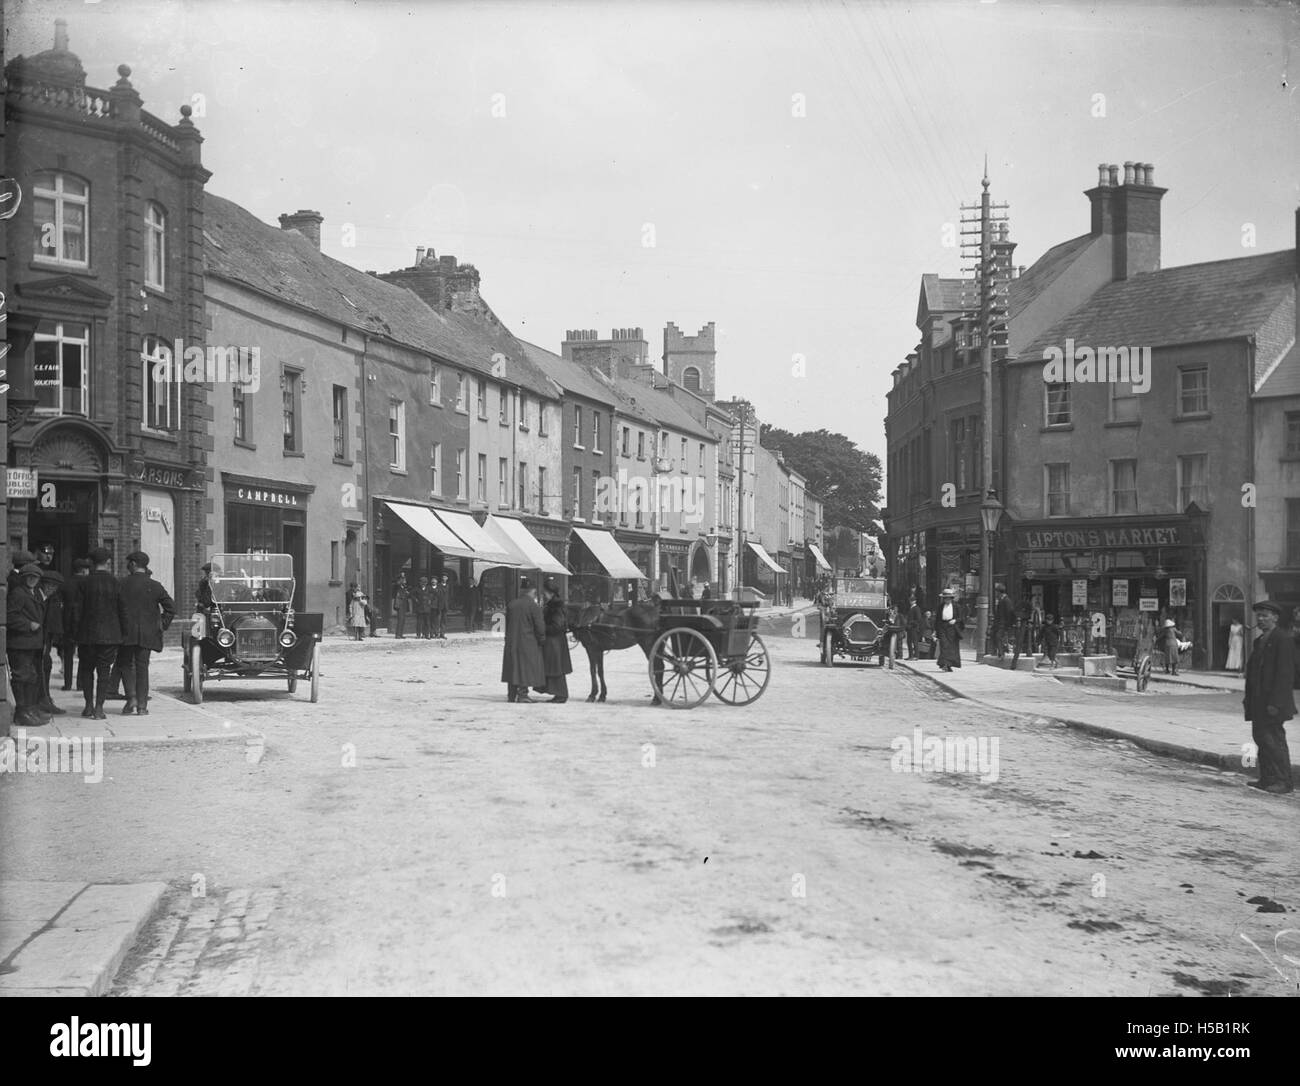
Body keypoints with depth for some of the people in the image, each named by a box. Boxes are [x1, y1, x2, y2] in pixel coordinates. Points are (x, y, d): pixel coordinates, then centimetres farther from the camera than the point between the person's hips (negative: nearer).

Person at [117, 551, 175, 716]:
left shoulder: (122, 584, -4)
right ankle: (142, 706, 4)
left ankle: (131, 698, -5)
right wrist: (162, 625, 5)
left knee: (126, 665, 13)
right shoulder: (154, 586, -1)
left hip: (126, 633, -1)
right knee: (142, 667, 7)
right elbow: (171, 608, -4)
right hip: (147, 634, 1)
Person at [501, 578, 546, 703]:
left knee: (513, 668, 12)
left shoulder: (511, 604, 4)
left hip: (511, 643, 5)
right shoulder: (533, 606, -11)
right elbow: (540, 626, -10)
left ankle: (511, 694, 15)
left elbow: (507, 624, 12)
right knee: (526, 668, 2)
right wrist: (542, 640, 3)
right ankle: (522, 693, -1)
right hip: (528, 643, -5)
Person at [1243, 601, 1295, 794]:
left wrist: (1275, 702, -21)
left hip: (1272, 703, -9)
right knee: (1261, 737, 10)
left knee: (1274, 740, -7)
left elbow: (1285, 674, -17)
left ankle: (1284, 782, -1)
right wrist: (1248, 698, 14)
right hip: (1259, 702, 9)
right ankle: (1267, 779, 15)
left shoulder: (1282, 640, -12)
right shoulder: (1259, 641, 16)